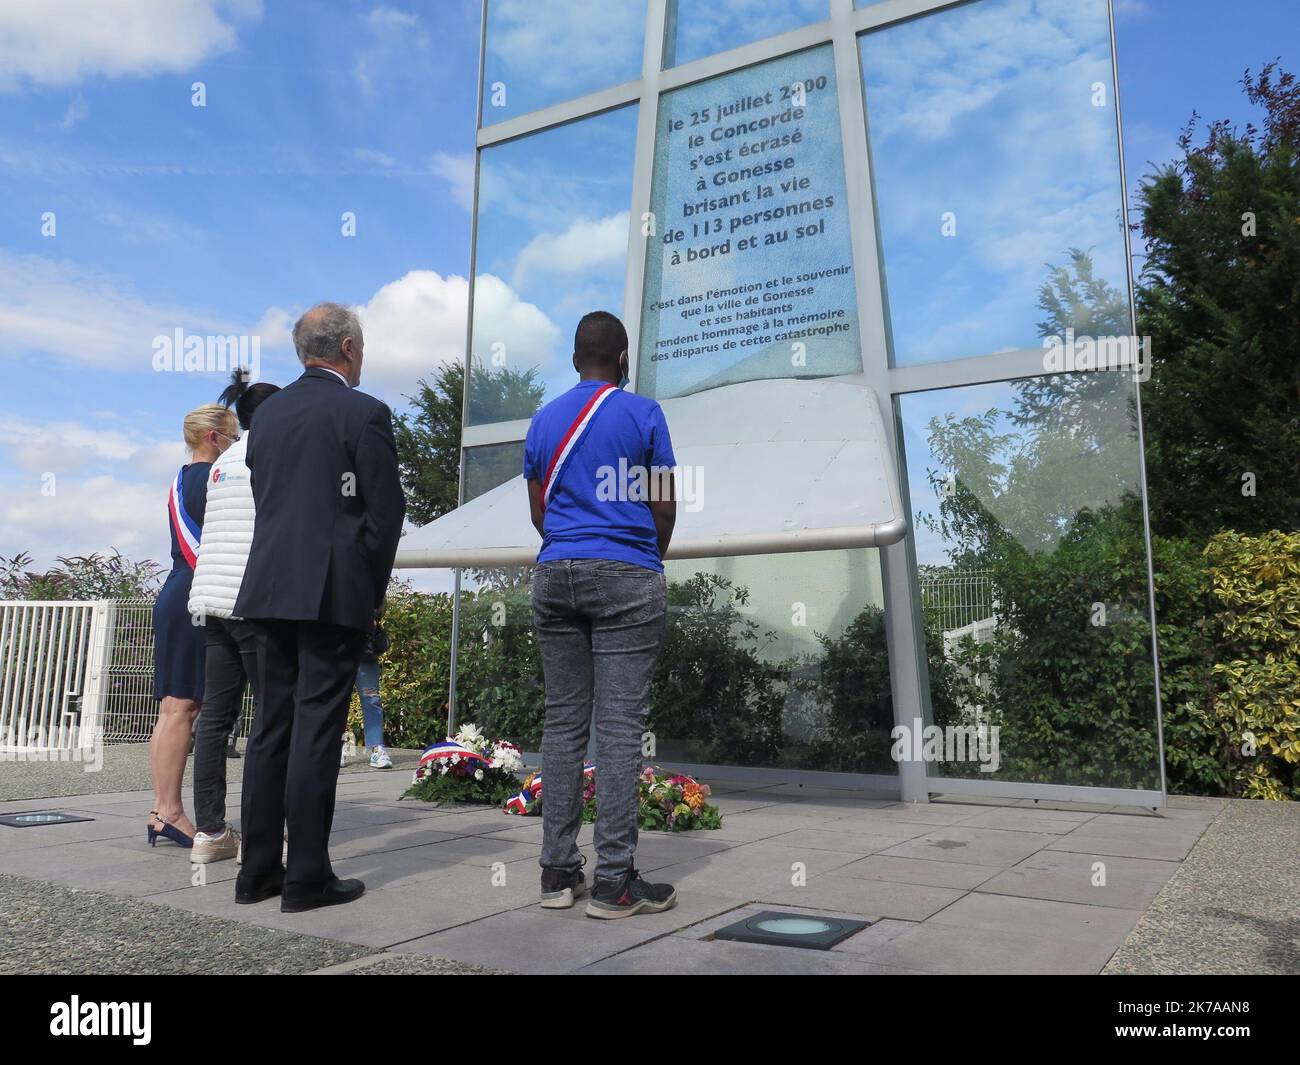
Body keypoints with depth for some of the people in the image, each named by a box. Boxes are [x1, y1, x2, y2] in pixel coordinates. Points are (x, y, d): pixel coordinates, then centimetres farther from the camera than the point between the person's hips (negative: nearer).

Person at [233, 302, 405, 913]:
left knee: (271, 727, 11)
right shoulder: (364, 413, -7)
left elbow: (262, 497, 15)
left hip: (270, 589, 6)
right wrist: (374, 590, 3)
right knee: (316, 731, -3)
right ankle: (307, 878, 4)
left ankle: (258, 870, 17)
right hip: (334, 593, -6)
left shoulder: (267, 411, 13)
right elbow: (386, 511, -9)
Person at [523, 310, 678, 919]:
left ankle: (558, 872, 10)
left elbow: (540, 514, 16)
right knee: (620, 724, -5)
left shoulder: (543, 422, 13)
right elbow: (663, 509, 1)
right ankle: (614, 881, -3)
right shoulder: (643, 414, 0)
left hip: (555, 575, 5)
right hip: (626, 578, -4)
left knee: (563, 721, 6)